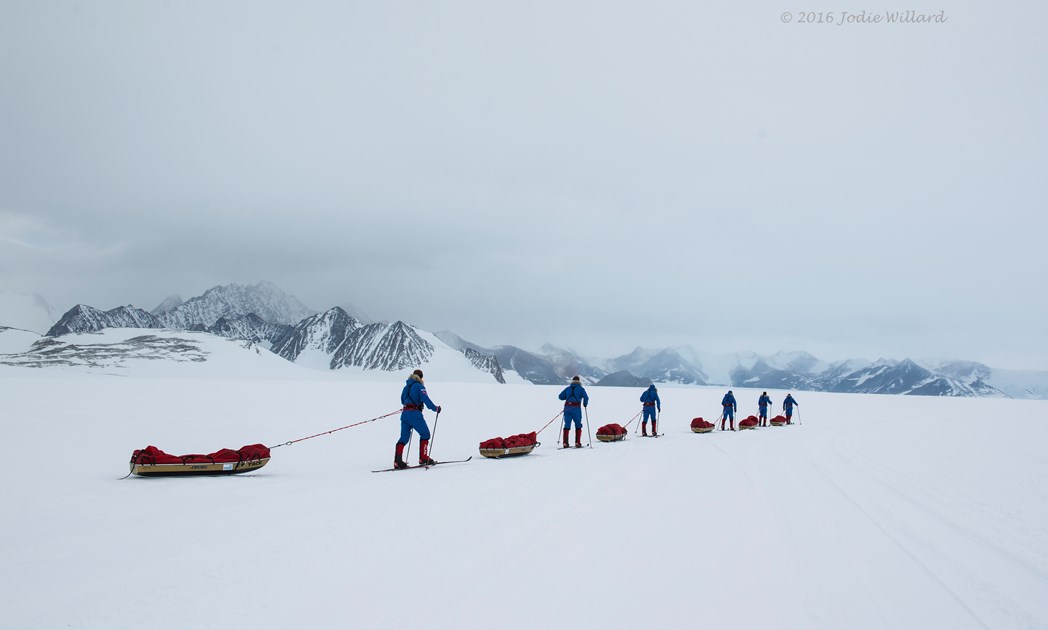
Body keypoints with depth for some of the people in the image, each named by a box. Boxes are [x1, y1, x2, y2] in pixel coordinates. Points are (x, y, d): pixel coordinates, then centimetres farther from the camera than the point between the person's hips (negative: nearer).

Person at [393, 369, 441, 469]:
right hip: (415, 413, -7)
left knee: (404, 437, 7)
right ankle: (423, 459, 1)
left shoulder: (406, 386, 18)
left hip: (404, 413, 7)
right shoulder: (419, 386, -4)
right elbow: (425, 399, -14)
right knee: (425, 434, 5)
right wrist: (435, 408, -6)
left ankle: (397, 461, -3)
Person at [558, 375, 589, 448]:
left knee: (567, 425, 8)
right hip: (576, 408, -3)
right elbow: (586, 397, -5)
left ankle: (565, 443, 3)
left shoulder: (567, 388, 15)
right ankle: (577, 443, 1)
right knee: (578, 426, 8)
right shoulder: (581, 388, 6)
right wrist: (585, 404, 12)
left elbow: (560, 396, 12)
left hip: (567, 408, 3)